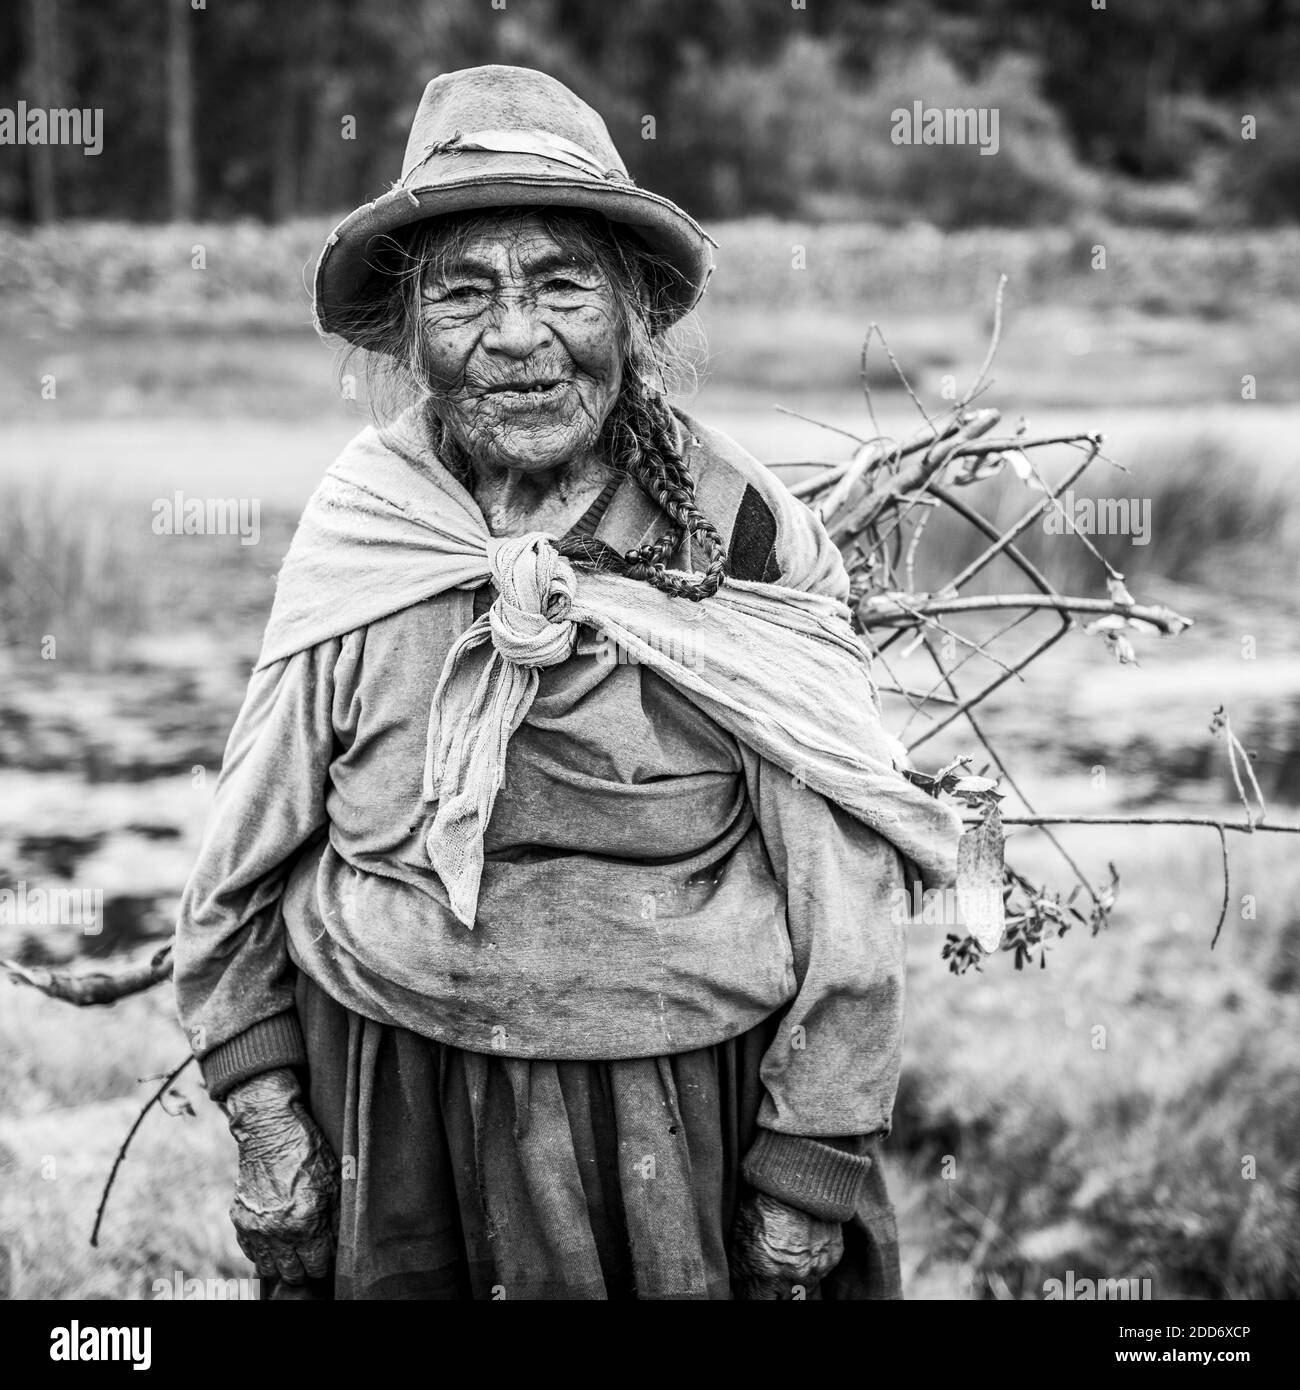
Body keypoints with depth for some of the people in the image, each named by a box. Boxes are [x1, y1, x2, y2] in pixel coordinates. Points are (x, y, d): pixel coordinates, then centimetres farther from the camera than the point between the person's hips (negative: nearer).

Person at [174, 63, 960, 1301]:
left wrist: (812, 1158, -6)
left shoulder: (738, 536, -9)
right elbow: (247, 860, 4)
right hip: (392, 1116, 2)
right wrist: (261, 1112, 2)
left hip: (687, 1102, -1)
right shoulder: (355, 536, -5)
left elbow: (843, 884, -5)